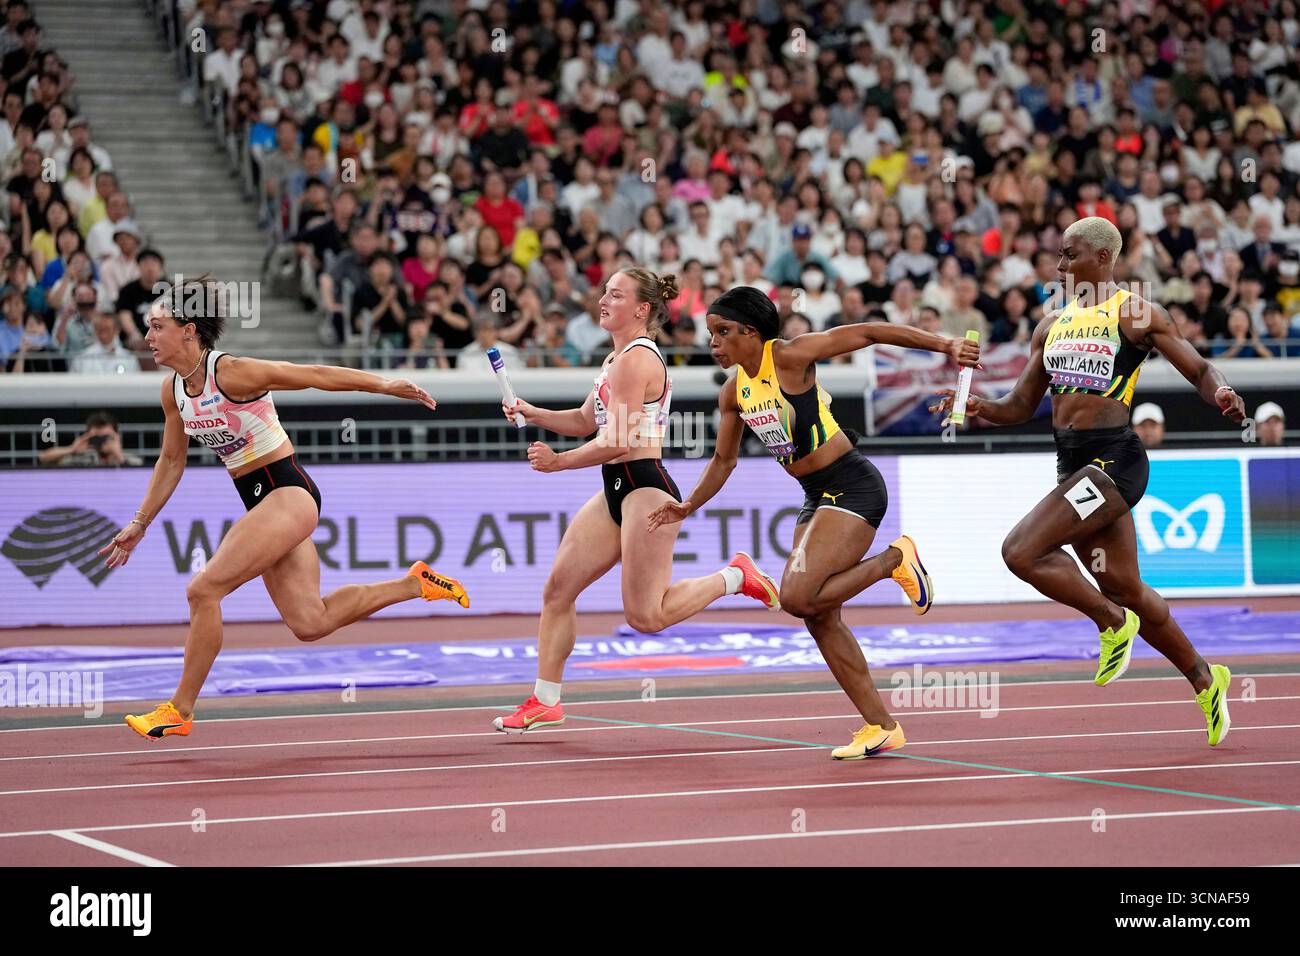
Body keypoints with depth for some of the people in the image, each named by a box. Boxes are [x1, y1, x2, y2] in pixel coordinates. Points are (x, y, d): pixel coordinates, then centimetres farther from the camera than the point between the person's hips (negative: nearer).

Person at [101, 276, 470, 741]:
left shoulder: (231, 373, -19)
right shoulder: (173, 389, 5)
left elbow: (314, 375, -16)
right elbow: (171, 462, 19)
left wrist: (384, 384, -20)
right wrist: (139, 524, 20)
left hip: (287, 493, -8)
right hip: (261, 500, 8)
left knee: (204, 589, -15)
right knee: (309, 623, 6)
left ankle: (179, 710, -4)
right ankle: (416, 583, 21)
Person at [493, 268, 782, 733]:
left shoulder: (636, 360, -16)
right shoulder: (617, 358, 16)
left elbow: (615, 442, -20)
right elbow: (586, 421, 24)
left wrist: (558, 461, -9)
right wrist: (531, 414, 12)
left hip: (645, 491, -10)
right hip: (616, 492, 10)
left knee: (645, 616, -9)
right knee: (557, 589, 5)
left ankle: (735, 576, 8)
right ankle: (545, 702, 11)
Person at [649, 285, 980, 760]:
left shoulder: (789, 356, -15)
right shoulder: (734, 392, 8)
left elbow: (869, 332, -15)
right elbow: (723, 460, 22)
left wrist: (945, 344, -18)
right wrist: (689, 506, 12)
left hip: (853, 488, -9)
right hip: (817, 498, 9)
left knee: (798, 597, -21)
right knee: (820, 616, 5)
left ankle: (895, 559, -1)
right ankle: (881, 726, 13)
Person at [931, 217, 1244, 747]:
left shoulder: (1137, 314, -3)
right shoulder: (1052, 325, 16)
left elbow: (1199, 369, 1)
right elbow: (1021, 406, 18)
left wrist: (1221, 394, -21)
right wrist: (981, 408, -2)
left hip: (1114, 459, -7)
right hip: (1072, 464, 7)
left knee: (1021, 551, -20)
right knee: (1124, 587, 13)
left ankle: (1112, 621, 1)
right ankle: (1203, 678, 31)